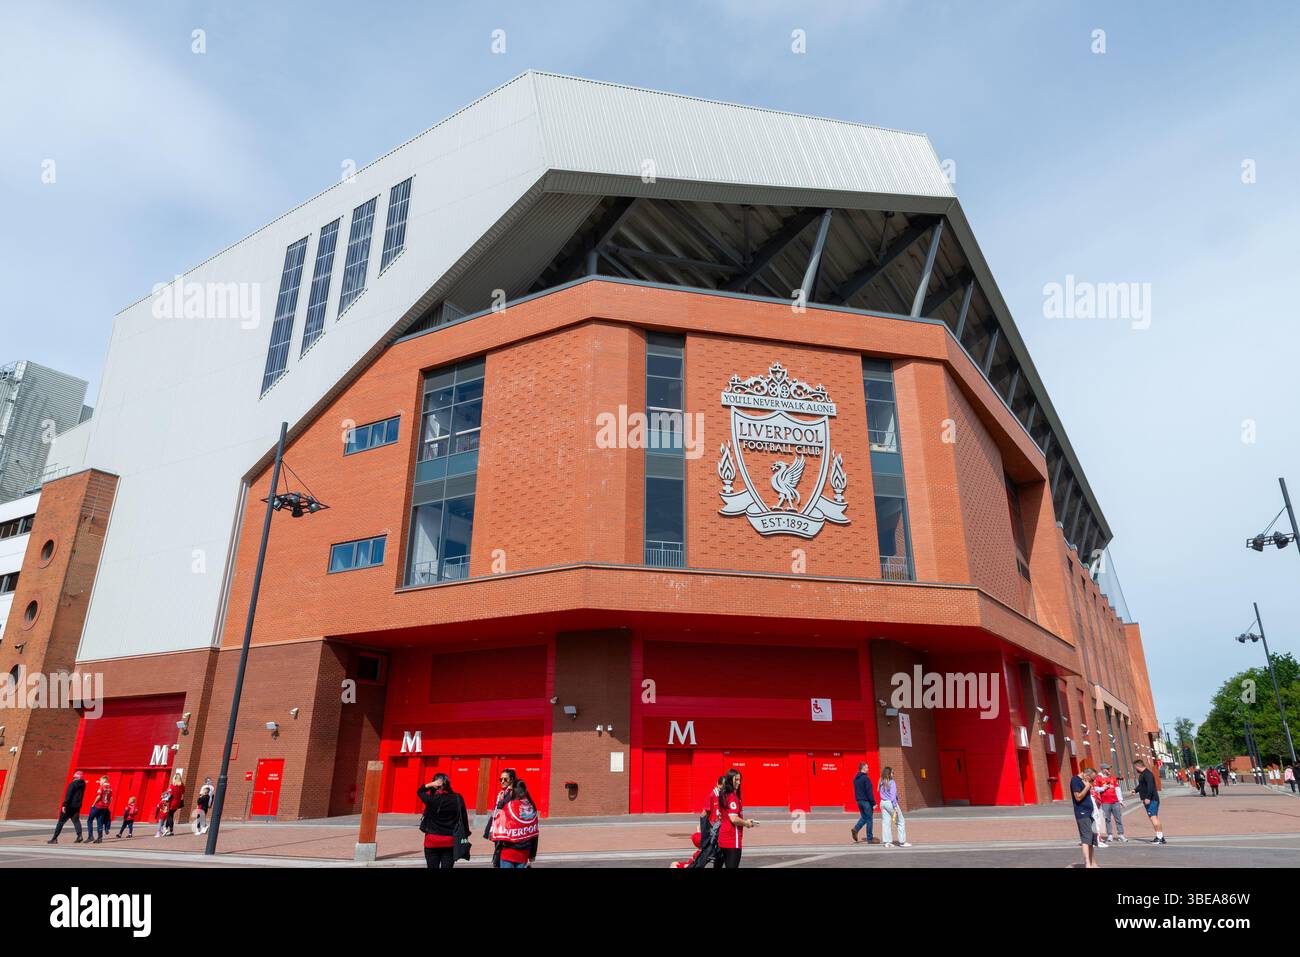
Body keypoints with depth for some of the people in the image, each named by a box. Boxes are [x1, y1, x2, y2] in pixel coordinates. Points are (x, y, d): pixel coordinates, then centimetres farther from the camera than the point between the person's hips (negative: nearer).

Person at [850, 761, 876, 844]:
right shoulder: (866, 778, -15)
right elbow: (869, 792, -18)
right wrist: (873, 803, -14)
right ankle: (870, 839, 7)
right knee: (869, 819, 2)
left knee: (864, 817, 17)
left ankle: (856, 828, -3)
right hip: (866, 801, -8)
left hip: (859, 801, 8)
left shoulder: (855, 778, 11)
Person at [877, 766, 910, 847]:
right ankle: (902, 841, 9)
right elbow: (893, 795, -16)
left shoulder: (882, 783, 9)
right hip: (890, 803, -6)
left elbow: (881, 794, 9)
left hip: (883, 803, 7)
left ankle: (887, 842, 3)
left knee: (886, 822, 6)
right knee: (901, 822, 7)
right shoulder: (892, 782, -12)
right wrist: (895, 807, -16)